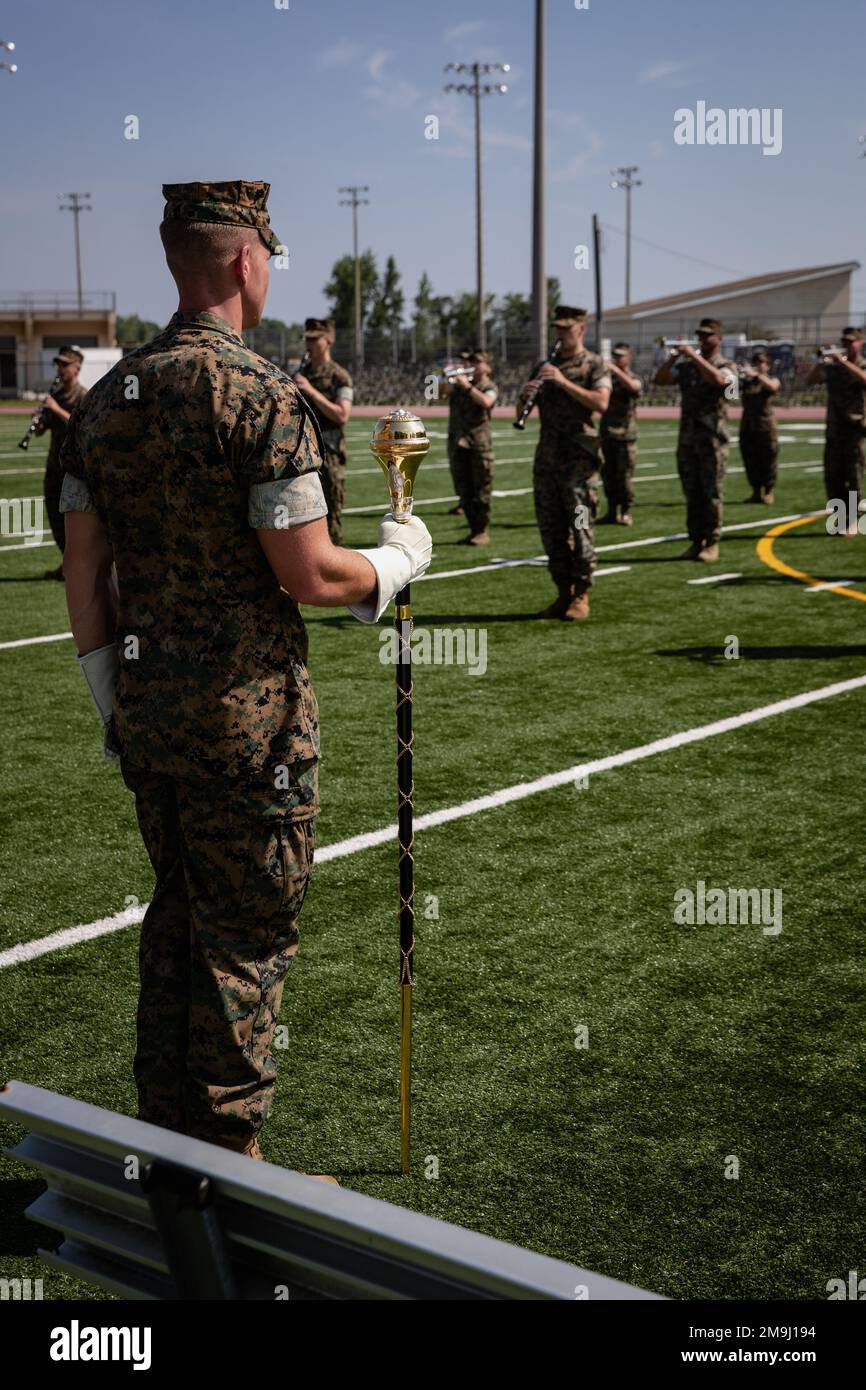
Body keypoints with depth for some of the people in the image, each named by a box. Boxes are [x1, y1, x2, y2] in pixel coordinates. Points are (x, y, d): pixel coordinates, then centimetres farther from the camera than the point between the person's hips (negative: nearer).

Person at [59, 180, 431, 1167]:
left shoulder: (106, 396, 7)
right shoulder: (259, 393, -15)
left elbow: (84, 575, 9)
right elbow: (310, 576, -18)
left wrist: (113, 701, 17)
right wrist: (398, 561, 1)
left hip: (146, 711, 7)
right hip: (245, 716, -7)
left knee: (176, 920, 19)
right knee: (245, 939, 5)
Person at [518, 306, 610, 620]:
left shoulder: (594, 364, 2)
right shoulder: (544, 367, 17)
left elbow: (601, 403, -16)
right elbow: (520, 413, 16)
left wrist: (564, 382, -20)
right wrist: (525, 394, -6)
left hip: (577, 456, -6)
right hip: (546, 456, 6)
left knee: (579, 528, -5)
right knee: (551, 529, 6)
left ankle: (581, 597, 1)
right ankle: (563, 594, 14)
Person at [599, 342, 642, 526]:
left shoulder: (634, 379, 1)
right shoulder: (608, 378, 15)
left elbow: (632, 386, -25)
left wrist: (615, 369, -28)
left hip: (625, 436, -5)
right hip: (607, 435, 5)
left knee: (625, 475, -4)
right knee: (608, 475, 6)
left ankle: (626, 513, 2)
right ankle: (612, 512, 13)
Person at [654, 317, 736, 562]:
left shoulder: (726, 367, -2)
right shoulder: (686, 365, 12)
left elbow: (718, 379, -25)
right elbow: (659, 379, 3)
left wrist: (693, 355, -22)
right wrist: (675, 356, -8)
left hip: (712, 438, -4)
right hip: (687, 437, 5)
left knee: (711, 494, -3)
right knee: (692, 493, 6)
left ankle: (711, 544, 2)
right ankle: (695, 541, 12)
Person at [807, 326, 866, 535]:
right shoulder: (832, 367, 11)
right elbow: (810, 380, 5)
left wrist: (843, 361, -24)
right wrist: (820, 361, -10)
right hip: (834, 429, 4)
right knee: (832, 476, 3)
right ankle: (841, 517, 15)